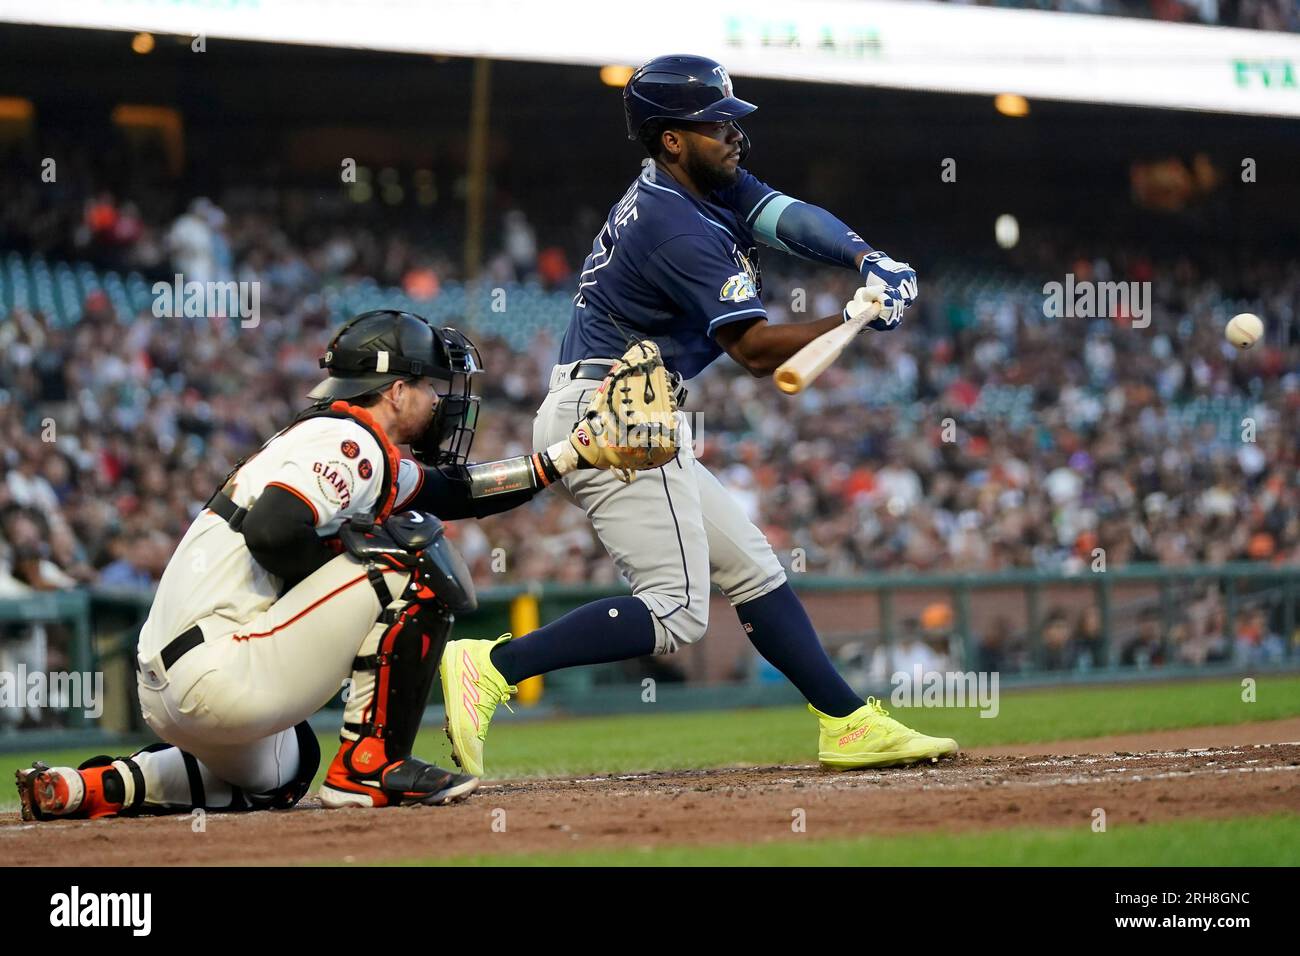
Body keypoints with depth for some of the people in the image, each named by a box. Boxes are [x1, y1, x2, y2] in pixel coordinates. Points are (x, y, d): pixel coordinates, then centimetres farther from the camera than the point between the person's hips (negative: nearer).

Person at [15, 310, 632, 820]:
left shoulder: (333, 439, 23)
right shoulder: (350, 444, -8)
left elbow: (455, 492, 30)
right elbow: (273, 531, -25)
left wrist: (564, 458, 29)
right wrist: (363, 544, -8)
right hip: (220, 677, -10)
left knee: (282, 773, 38)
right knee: (413, 557, -7)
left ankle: (97, 787, 18)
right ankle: (368, 767, -7)